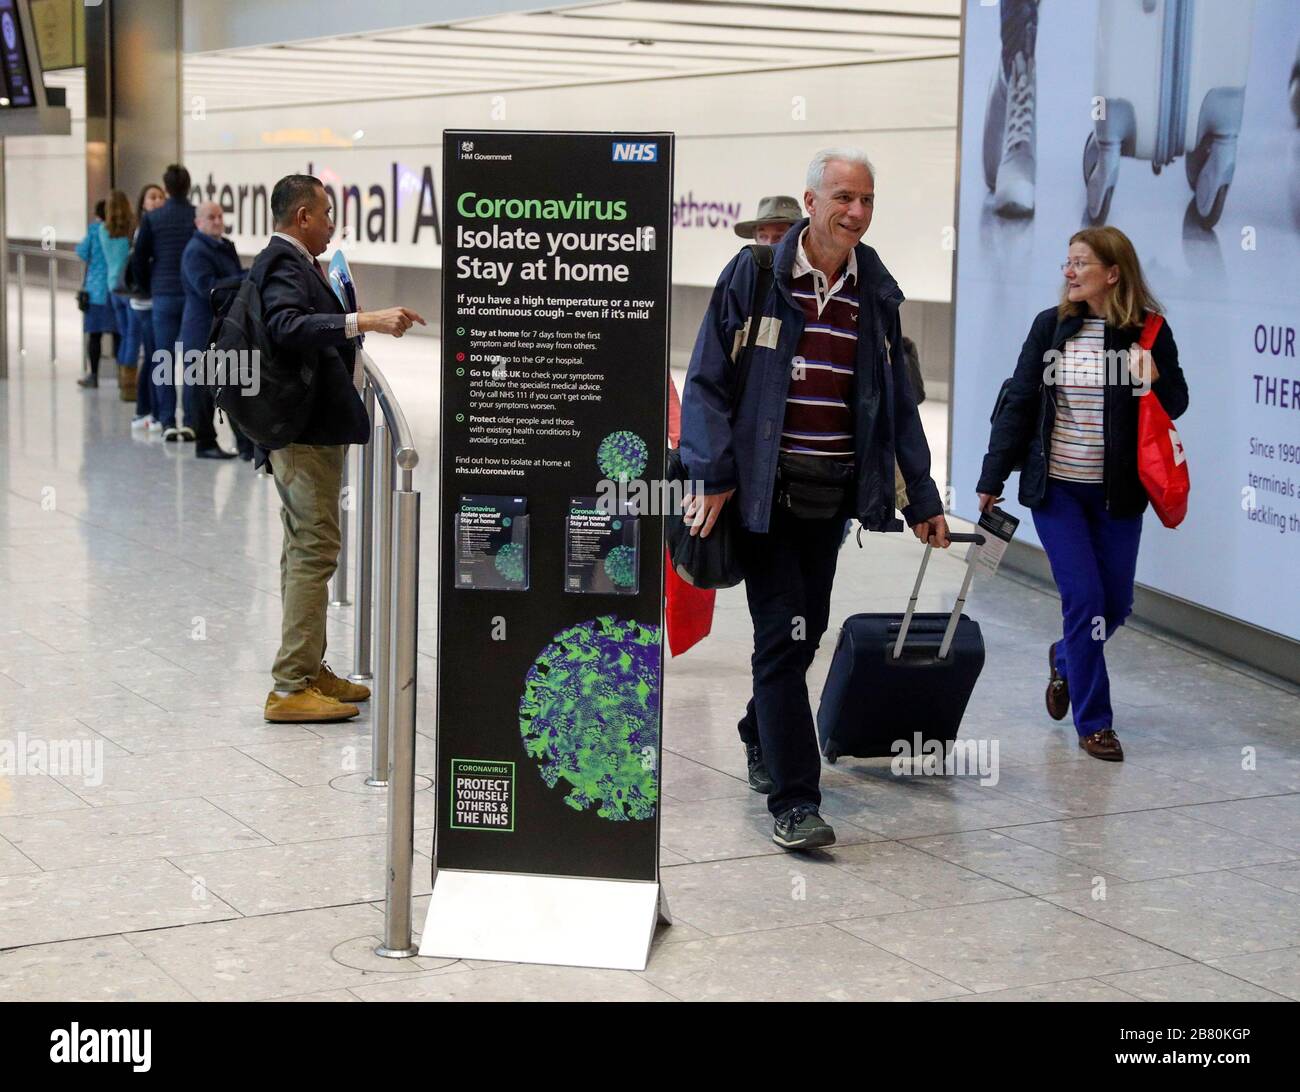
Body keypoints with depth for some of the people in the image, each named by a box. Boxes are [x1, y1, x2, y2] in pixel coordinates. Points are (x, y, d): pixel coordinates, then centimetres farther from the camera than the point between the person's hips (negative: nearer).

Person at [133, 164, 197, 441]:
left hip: (164, 296, 0)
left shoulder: (152, 218, -2)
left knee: (164, 362, 5)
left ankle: (167, 422, 2)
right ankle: (190, 422, 3)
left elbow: (139, 260, 0)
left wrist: (148, 289, 15)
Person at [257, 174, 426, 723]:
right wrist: (364, 320, -41)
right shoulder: (283, 264, -17)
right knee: (314, 551, -10)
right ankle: (291, 688, -9)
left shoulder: (286, 262, 16)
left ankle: (308, 670, 27)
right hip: (305, 430, -12)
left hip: (305, 429, 12)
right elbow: (287, 326, -35)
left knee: (305, 551, 17)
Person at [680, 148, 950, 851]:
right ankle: (793, 800, -5)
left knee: (806, 630, 13)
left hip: (833, 495, 5)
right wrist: (713, 477, -14)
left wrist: (920, 498, 13)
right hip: (765, 487, -5)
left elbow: (896, 402, 16)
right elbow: (706, 380, -5)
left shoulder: (876, 293, 9)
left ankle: (762, 740, 39)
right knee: (783, 636, -8)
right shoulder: (754, 276, -5)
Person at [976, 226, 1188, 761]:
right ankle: (1093, 722, 5)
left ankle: (1065, 658, 40)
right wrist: (992, 479, 0)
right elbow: (1019, 403, 2)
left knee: (1116, 604, 8)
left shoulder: (1148, 332, -3)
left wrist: (1153, 380, -19)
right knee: (1084, 598, -7)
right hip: (1056, 488, -1)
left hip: (1118, 493, 1)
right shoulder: (1050, 326, -1)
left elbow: (1175, 405, 4)